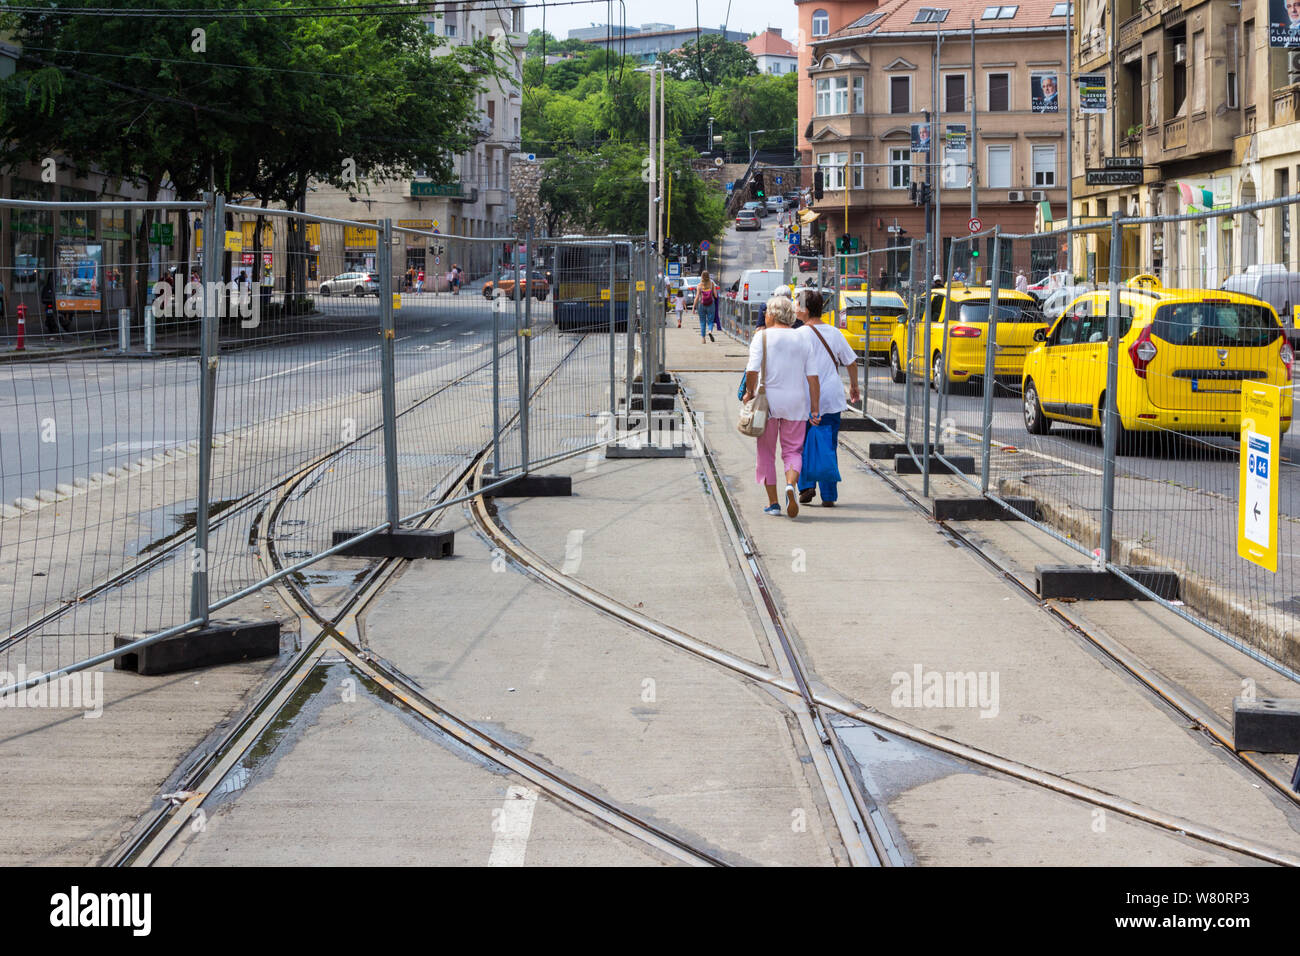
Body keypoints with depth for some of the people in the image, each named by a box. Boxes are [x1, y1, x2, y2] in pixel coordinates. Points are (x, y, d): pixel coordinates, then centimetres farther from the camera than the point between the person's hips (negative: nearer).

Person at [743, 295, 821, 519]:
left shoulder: (762, 336, -4)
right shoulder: (803, 339, 6)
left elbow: (752, 369, -16)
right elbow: (812, 377, 1)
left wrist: (749, 392, 0)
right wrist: (815, 409, 2)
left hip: (768, 400, -2)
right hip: (796, 402, 2)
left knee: (766, 452, 11)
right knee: (793, 451, 9)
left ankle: (772, 503, 12)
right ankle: (791, 484, -21)